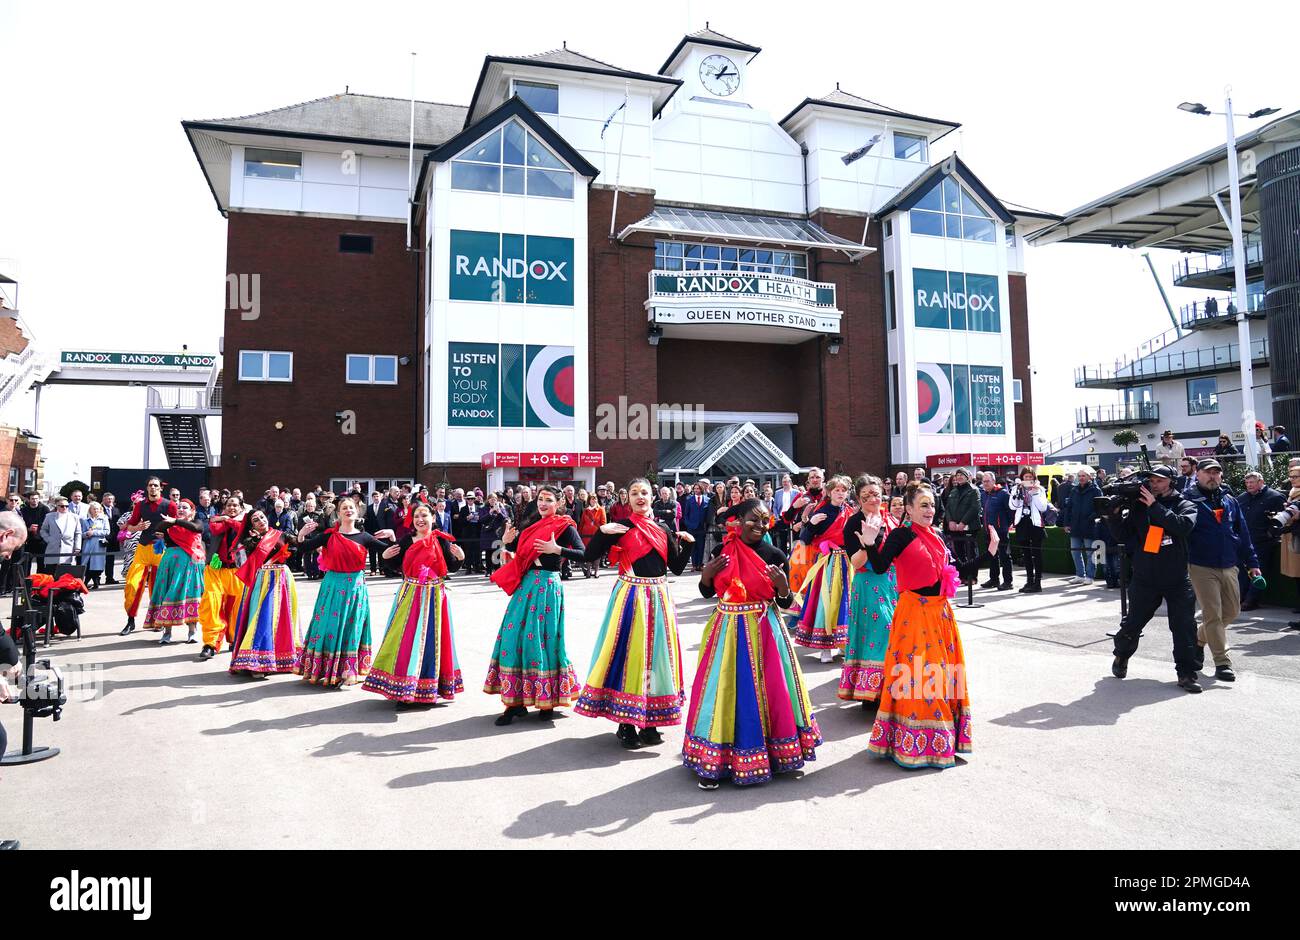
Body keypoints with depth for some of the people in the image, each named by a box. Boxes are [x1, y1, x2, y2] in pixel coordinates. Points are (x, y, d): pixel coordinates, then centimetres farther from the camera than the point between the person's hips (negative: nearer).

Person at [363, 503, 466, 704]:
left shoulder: (441, 540, -2)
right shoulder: (406, 541, 4)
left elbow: (451, 567, -2)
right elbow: (396, 565, 9)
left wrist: (460, 557, -21)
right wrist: (385, 556, -10)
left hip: (434, 596, -2)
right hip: (410, 596, 2)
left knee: (431, 639, 5)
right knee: (406, 638, 4)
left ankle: (428, 686, 17)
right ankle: (402, 688, 16)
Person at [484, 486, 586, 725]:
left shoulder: (564, 527, -4)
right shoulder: (532, 525, 14)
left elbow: (583, 555, -14)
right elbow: (519, 551, 21)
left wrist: (557, 549, -22)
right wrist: (508, 541, 2)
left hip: (547, 586, -6)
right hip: (526, 585, 6)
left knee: (541, 639, -2)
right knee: (514, 636, 2)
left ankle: (546, 701, 13)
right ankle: (516, 701, 10)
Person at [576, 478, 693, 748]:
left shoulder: (664, 529, 8)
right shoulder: (620, 528, 0)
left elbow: (676, 567, 8)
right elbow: (590, 556, -6)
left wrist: (687, 543, -2)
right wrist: (602, 531, -17)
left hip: (658, 597, 3)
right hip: (630, 596, -3)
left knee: (656, 654, 6)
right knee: (628, 653, -2)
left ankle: (650, 723, 19)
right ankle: (626, 724, 10)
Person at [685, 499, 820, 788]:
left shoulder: (775, 555, -3)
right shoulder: (722, 551, 0)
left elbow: (786, 603, 0)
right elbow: (707, 592, 9)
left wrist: (782, 585, -19)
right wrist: (706, 575, -10)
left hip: (763, 630, 0)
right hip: (727, 630, 1)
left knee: (766, 690, 6)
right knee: (724, 691, 3)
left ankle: (767, 752, 27)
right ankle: (714, 760, 15)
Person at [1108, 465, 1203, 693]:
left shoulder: (1184, 505, 0)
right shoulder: (1139, 505, 3)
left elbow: (1184, 526, -21)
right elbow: (1123, 535, 2)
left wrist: (1155, 506, -22)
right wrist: (1116, 513, -14)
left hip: (1177, 580, -1)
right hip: (1145, 578, 1)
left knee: (1185, 627, -1)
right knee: (1132, 623, 10)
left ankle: (1186, 673, 9)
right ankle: (1121, 655, 34)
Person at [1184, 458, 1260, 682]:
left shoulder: (1230, 500, 11)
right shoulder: (1188, 499, -5)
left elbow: (1243, 532, 14)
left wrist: (1251, 562, 12)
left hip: (1229, 566, 6)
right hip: (1202, 567, -6)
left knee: (1232, 611, 13)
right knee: (1213, 614, -5)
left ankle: (1199, 639, 34)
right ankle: (1222, 663, 2)